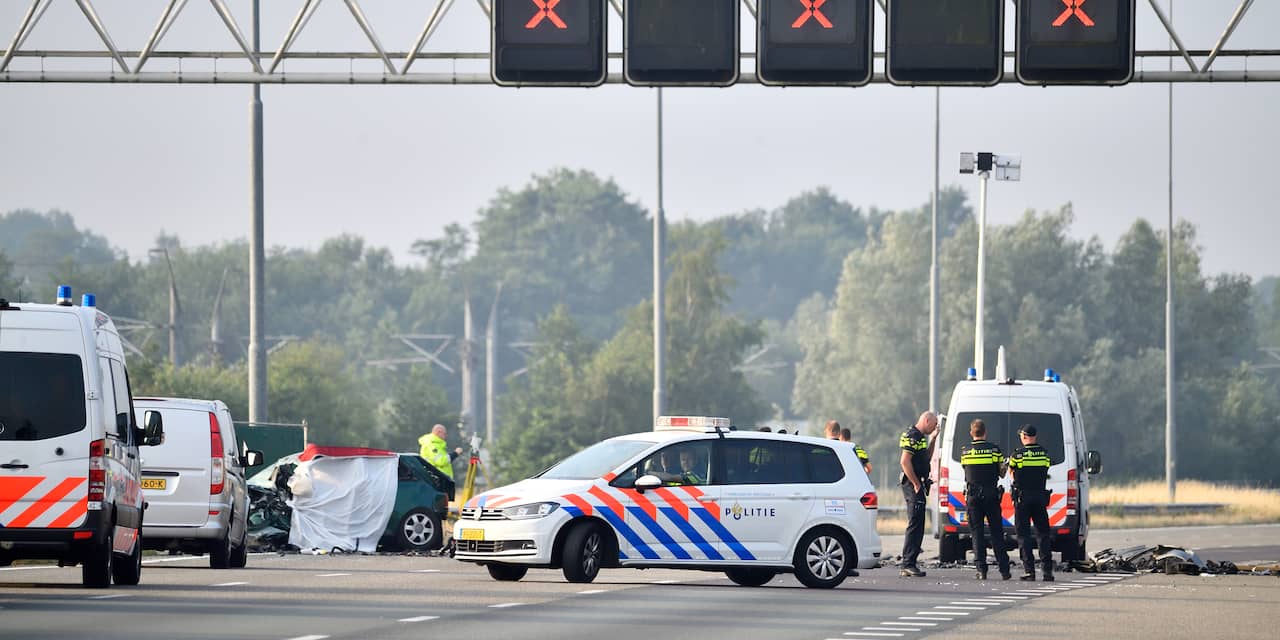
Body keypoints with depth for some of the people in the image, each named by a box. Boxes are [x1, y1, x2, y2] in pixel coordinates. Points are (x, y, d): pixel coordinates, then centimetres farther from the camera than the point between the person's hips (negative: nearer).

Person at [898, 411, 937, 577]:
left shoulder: (920, 437, 18)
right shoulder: (912, 436, -14)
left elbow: (926, 458, 27)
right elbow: (905, 462, -21)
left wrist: (933, 439, 17)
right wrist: (916, 484, -20)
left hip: (917, 484, 11)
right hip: (913, 484, -11)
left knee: (916, 525, 13)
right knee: (915, 525, -12)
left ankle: (909, 563, 18)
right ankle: (908, 564, -13)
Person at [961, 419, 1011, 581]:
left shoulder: (965, 451, 1)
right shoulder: (994, 449, -3)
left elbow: (965, 470, 9)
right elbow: (1002, 472, 2)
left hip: (973, 496, 0)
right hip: (991, 495, 0)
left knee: (977, 532, 3)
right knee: (996, 532, 6)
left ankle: (981, 570, -4)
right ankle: (1004, 570, 4)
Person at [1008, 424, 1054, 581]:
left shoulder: (1017, 454, -8)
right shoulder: (1044, 453, 2)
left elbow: (1010, 472, 7)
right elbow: (1045, 472, 10)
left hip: (1022, 497, -3)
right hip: (1040, 496, 3)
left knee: (1024, 535, 1)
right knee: (1043, 534, 8)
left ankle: (1029, 570, -6)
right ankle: (1048, 571, 2)